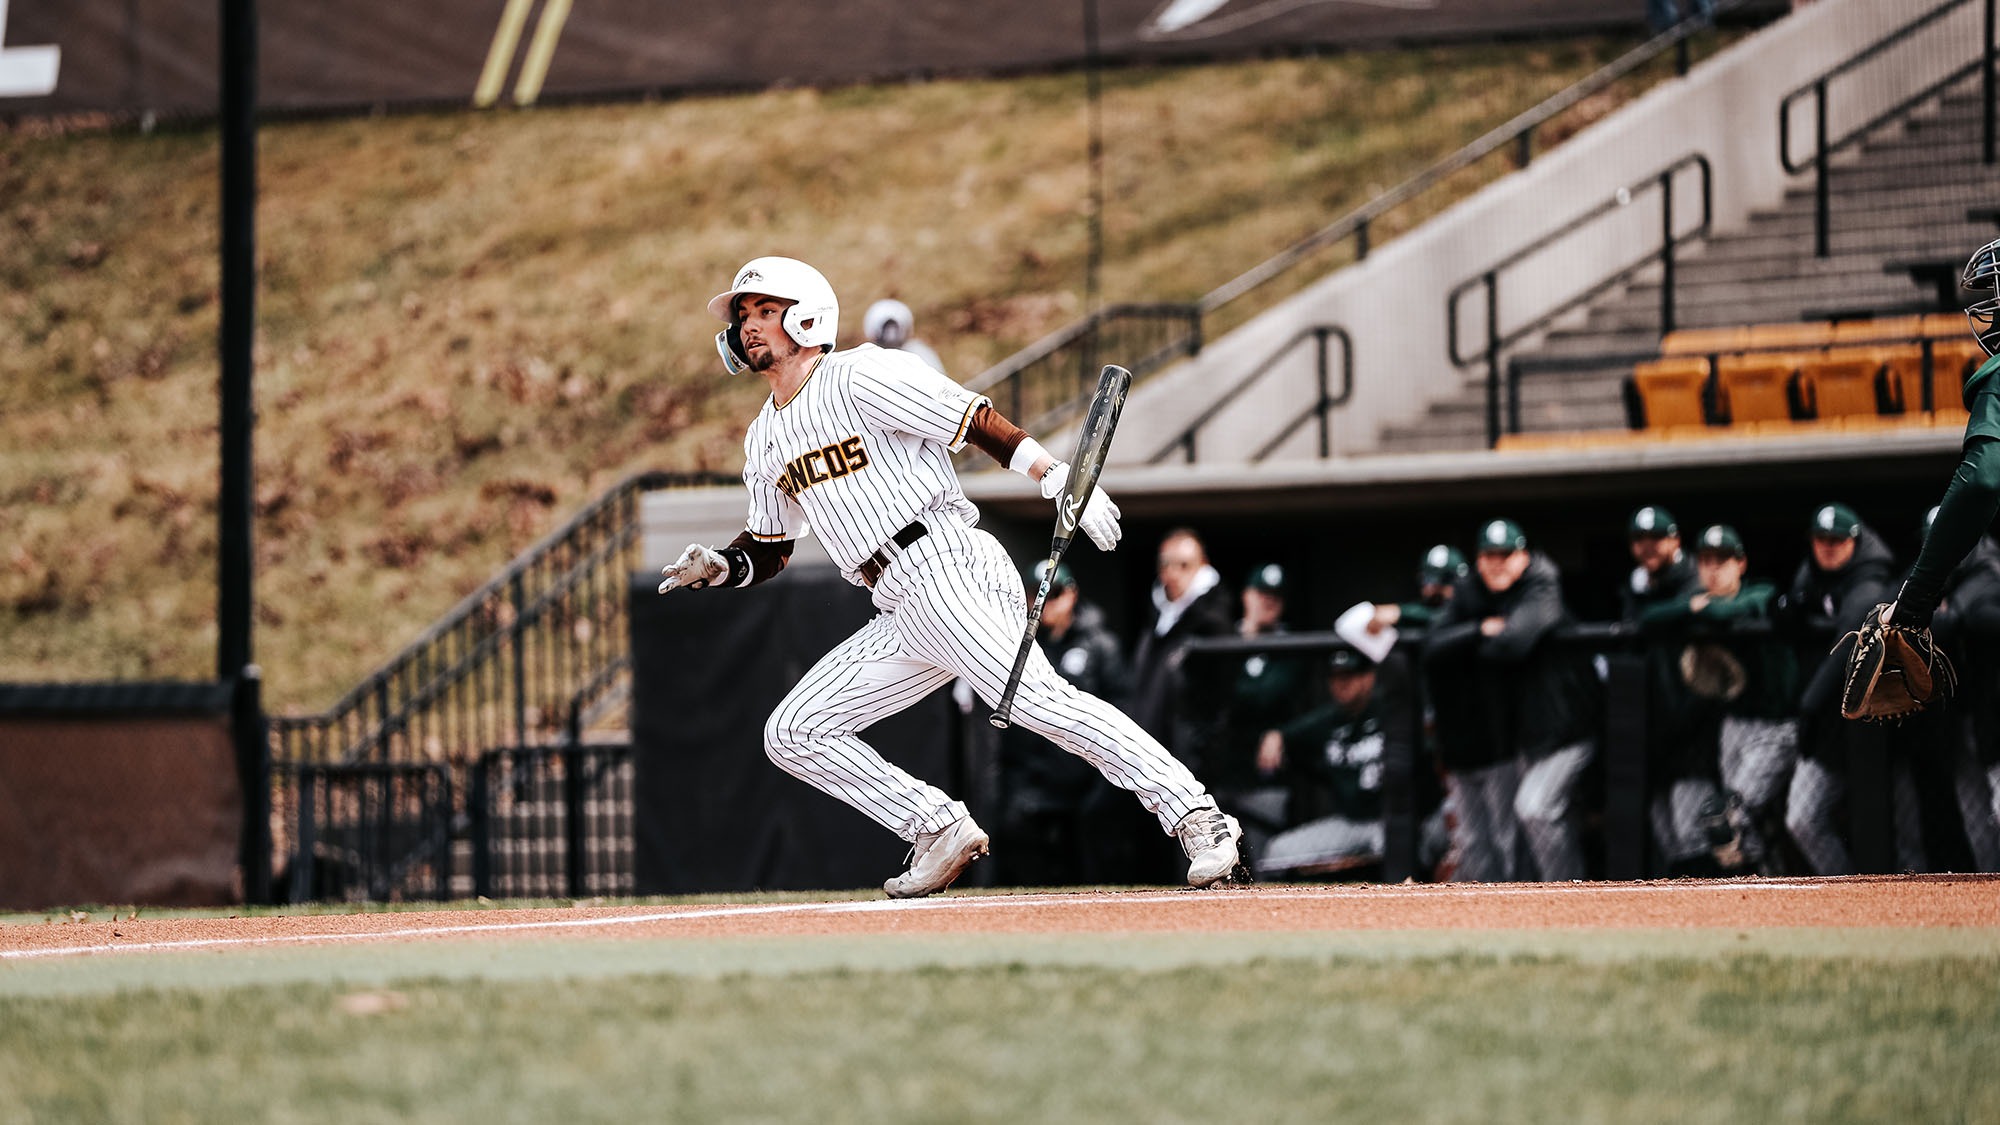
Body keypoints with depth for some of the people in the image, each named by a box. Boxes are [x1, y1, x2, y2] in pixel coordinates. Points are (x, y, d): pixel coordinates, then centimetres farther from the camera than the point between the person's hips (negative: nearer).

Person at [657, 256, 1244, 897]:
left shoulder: (858, 376, -2)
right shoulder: (765, 440, 21)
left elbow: (979, 422, -8)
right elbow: (767, 551, 28)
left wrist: (1059, 481, -20)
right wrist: (717, 568, 6)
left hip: (946, 568, -9)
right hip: (901, 615, 9)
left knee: (1033, 698, -26)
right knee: (792, 735, 3)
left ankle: (1195, 819, -29)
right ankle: (940, 831, 0)